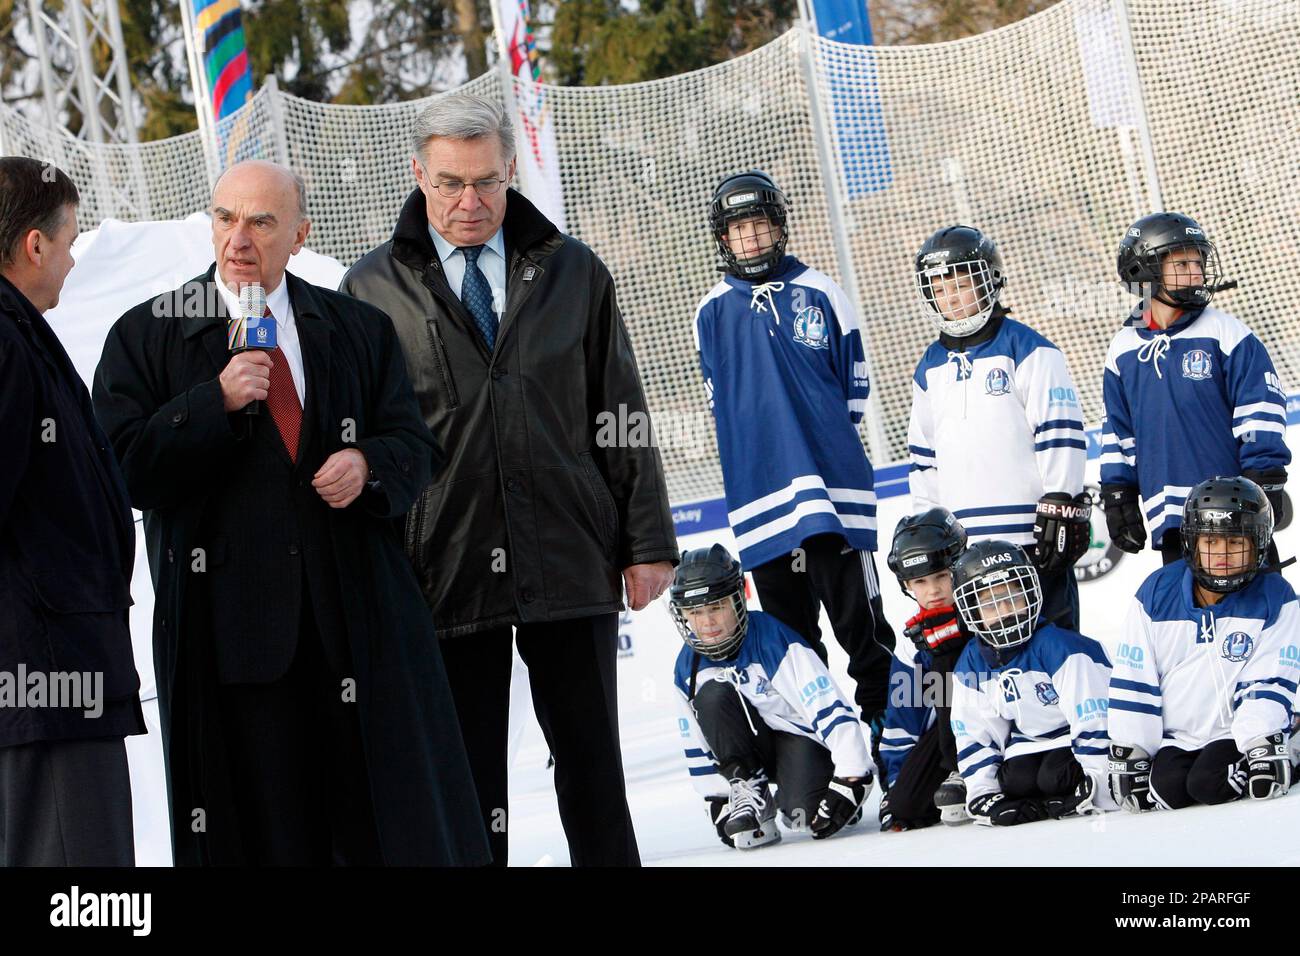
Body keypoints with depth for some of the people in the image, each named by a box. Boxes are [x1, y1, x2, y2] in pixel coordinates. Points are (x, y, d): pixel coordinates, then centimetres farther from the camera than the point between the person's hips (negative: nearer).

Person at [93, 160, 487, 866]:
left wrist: (370, 465, -10)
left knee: (394, 817, 2)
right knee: (260, 830, 2)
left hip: (356, 608, 2)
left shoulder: (359, 330, 13)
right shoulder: (145, 336, 5)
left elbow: (413, 444, 12)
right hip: (229, 615, -2)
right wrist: (216, 403, -14)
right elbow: (123, 471, -4)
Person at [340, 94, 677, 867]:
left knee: (593, 772, 7)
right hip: (446, 571, -1)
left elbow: (621, 415, 8)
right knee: (467, 782, 5)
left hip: (569, 564, 1)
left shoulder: (573, 274, 8)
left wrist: (649, 541, 3)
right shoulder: (374, 289, 3)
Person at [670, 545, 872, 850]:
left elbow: (830, 708, -25)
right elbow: (696, 742, 9)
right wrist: (718, 800, 5)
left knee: (807, 815, -34)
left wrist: (851, 778, -30)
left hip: (801, 736, -5)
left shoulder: (774, 640, -22)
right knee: (712, 695, -25)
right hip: (751, 750, 5)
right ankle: (748, 791, -14)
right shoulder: (688, 666, -3)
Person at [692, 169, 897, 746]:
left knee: (858, 619, -4)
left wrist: (828, 440, 5)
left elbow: (855, 378, 10)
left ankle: (884, 718, 3)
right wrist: (758, 447, 8)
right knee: (788, 631, 7)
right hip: (760, 495, 2)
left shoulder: (819, 293, 4)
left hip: (834, 484, -2)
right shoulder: (712, 313, 9)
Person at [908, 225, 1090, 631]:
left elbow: (1061, 434, -9)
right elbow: (924, 456, 21)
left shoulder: (1027, 350, -4)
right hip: (964, 542, 6)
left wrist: (1061, 510, -13)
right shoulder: (930, 369, 16)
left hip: (1031, 535, -6)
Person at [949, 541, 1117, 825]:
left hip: (1075, 739, -5)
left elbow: (1094, 720, -26)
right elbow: (974, 736, 3)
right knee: (1016, 781, -25)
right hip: (1030, 743, 5)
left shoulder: (1062, 647, -24)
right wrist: (984, 797, -9)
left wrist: (1098, 791, -28)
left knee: (1055, 777, -31)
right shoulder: (971, 664, -3)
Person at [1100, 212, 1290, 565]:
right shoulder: (1123, 348, 10)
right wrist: (1117, 496, 14)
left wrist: (1266, 482, -10)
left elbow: (1262, 409, -5)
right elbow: (1117, 430, 17)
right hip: (1170, 517, 4)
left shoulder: (1225, 332, -3)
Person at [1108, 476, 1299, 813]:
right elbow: (1132, 680, 0)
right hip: (1174, 738, 1)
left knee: (1208, 785, -30)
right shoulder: (1157, 593, 0)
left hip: (1236, 734, -1)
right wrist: (1128, 755, -4)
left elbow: (1269, 683, -8)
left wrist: (1265, 748, -21)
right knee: (1169, 787, -28)